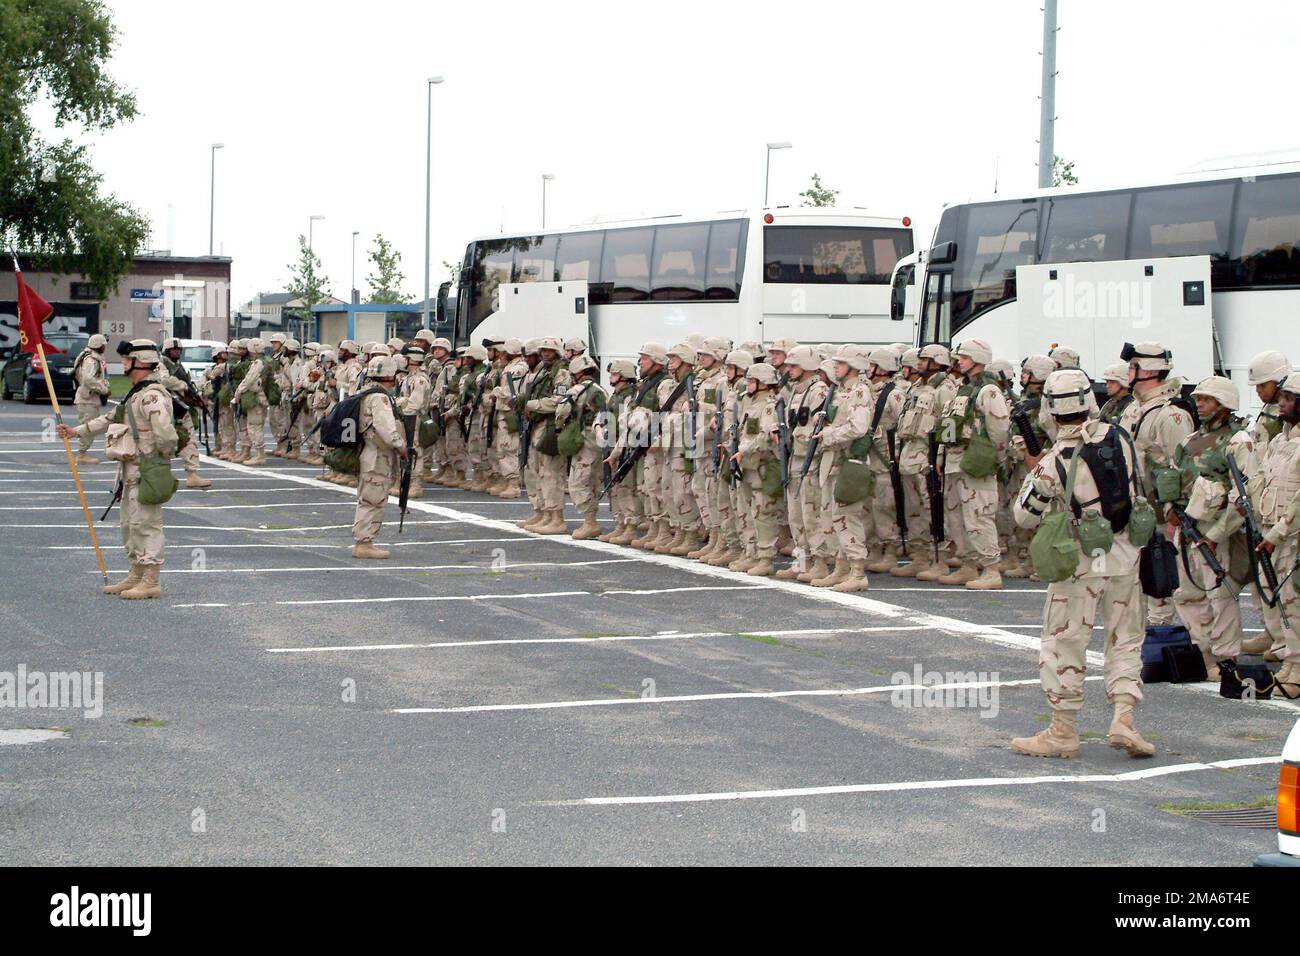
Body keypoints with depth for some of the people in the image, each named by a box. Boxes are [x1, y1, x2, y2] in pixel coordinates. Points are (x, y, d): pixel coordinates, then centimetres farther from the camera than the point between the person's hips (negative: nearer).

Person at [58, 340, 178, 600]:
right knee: (130, 524, 16)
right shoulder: (136, 393, 17)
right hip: (131, 471, 11)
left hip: (146, 471, -11)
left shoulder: (153, 396, -19)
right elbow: (110, 420, 27)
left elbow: (165, 434, -29)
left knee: (146, 523, -8)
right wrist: (76, 431, 27)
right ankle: (136, 576, 25)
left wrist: (164, 456, -12)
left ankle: (151, 582, -4)